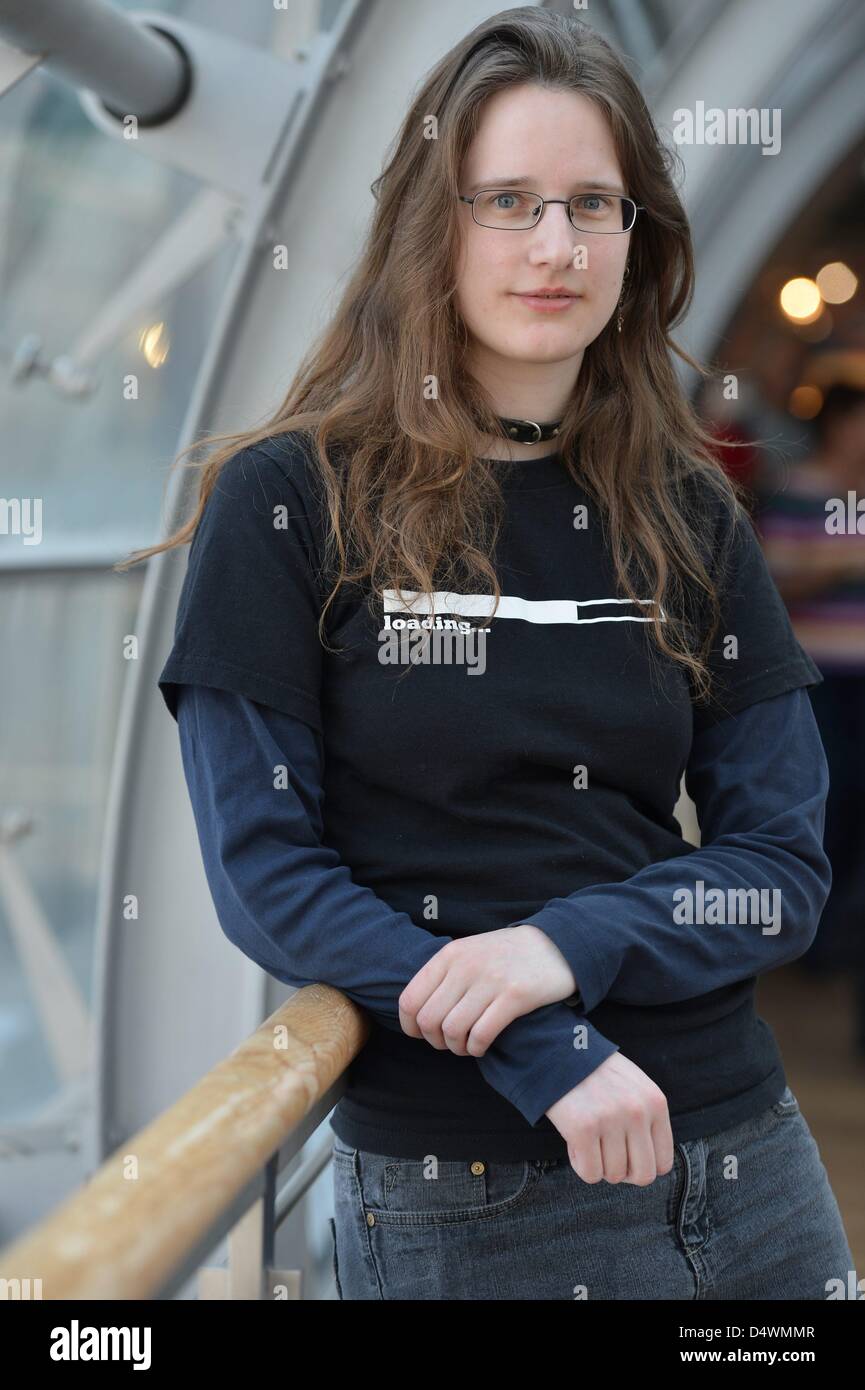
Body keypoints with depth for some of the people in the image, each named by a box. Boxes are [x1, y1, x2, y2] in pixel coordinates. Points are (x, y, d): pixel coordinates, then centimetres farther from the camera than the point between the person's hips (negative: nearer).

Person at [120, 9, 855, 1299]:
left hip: (742, 1154, 4)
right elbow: (263, 871, -9)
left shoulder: (689, 515, 3)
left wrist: (572, 944, -17)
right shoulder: (288, 501, -7)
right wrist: (545, 1053, -19)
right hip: (459, 1197, -3)